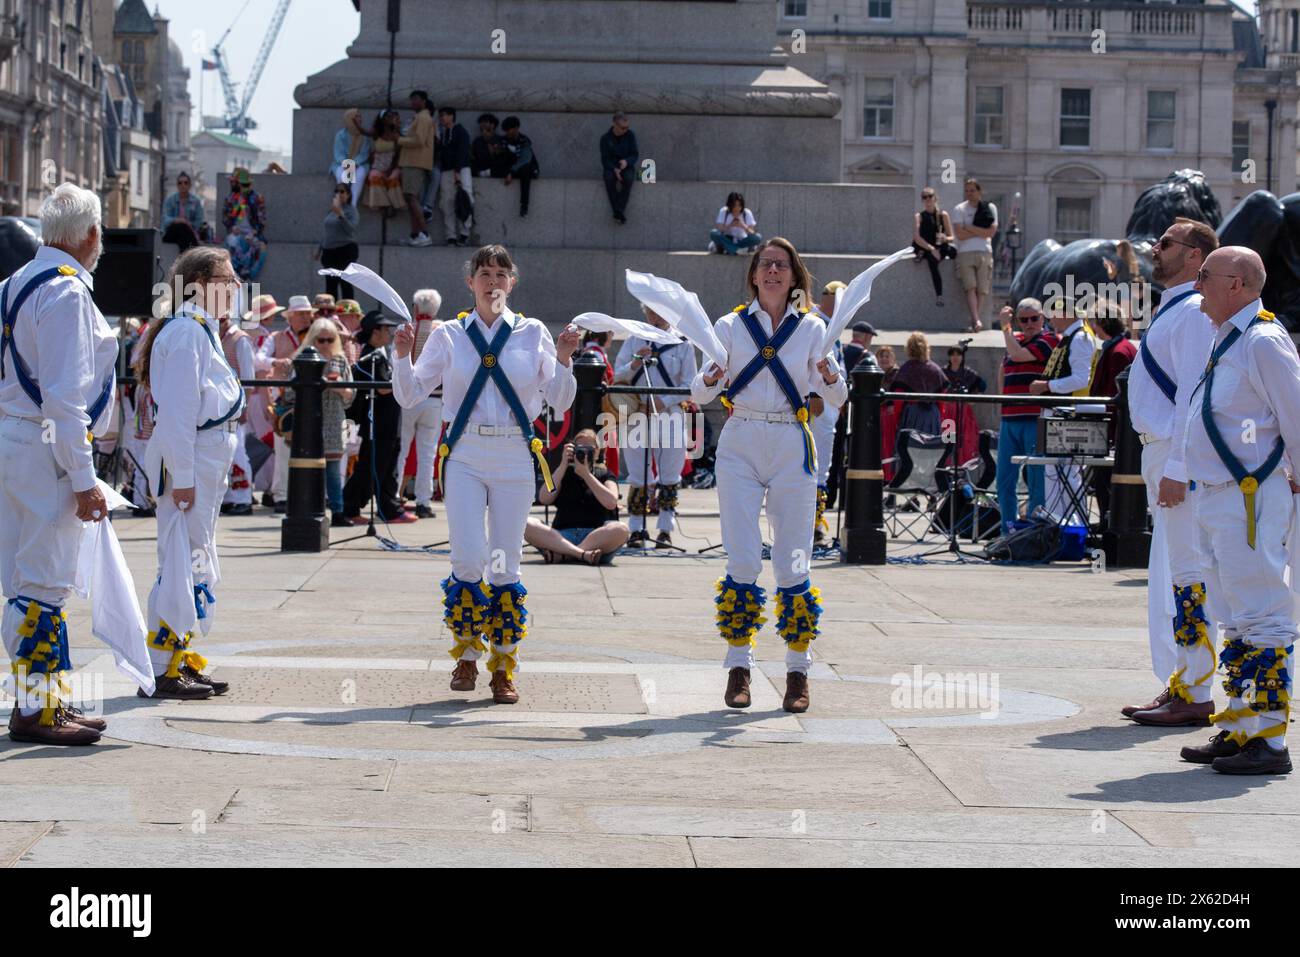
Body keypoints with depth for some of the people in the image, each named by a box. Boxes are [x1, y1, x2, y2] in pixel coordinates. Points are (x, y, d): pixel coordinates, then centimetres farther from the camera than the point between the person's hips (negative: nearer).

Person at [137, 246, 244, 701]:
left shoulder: (202, 330, 17)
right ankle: (160, 671, -6)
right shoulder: (186, 331, -15)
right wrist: (181, 476, -23)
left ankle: (183, 661, 20)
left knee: (197, 565, 14)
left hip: (207, 460, 11)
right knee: (184, 565, -9)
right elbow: (177, 408, -20)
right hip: (189, 460, -11)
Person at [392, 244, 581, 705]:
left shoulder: (532, 334, 7)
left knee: (505, 565, 1)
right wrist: (403, 355, -10)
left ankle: (503, 667, 11)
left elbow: (559, 402, 5)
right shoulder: (449, 335, 7)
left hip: (514, 458, 0)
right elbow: (410, 395, 6)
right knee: (468, 560, -10)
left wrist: (563, 360, -11)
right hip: (465, 455, 0)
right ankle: (466, 656, 10)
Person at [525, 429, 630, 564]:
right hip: (562, 535, 1)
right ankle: (583, 554, -38)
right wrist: (563, 465, 1)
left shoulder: (605, 475, 16)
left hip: (597, 536, -1)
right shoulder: (565, 472, 20)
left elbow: (611, 503, -5)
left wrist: (586, 474, -5)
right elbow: (544, 499, 2)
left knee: (621, 529, -34)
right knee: (527, 525, -26)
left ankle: (559, 555, -34)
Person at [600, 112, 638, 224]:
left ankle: (619, 212, -37)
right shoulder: (605, 138, -10)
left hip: (627, 166, 0)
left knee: (628, 179, -36)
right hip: (611, 168, 0)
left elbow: (634, 156, -6)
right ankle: (619, 212, -34)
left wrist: (626, 162, -29)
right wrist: (615, 170, -27)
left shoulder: (630, 135, -8)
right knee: (609, 179, -36)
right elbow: (605, 160, -8)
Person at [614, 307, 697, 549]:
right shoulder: (634, 341, 12)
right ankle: (636, 530, 4)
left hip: (670, 416, -1)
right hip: (637, 417, 1)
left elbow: (689, 384, 1)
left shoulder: (682, 344, 5)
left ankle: (665, 530, 4)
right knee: (638, 477, 1)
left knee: (669, 477, 0)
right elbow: (617, 377, 5)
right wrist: (635, 364, -14)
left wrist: (664, 402, -13)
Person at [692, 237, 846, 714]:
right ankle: (739, 667, 3)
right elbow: (699, 393, 3)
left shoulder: (811, 328, 6)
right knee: (742, 562, -5)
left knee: (792, 564, -1)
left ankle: (798, 671, 6)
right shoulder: (730, 326, 6)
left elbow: (837, 398, 1)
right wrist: (710, 379, -20)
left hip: (791, 447, 0)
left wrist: (831, 378, -22)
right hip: (740, 446, 0)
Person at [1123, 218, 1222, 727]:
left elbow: (1194, 396, -19)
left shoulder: (1193, 313, -13)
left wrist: (1176, 470, -23)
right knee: (1167, 576, 13)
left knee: (1189, 573, -7)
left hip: (1183, 456, -10)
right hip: (1162, 455, 10)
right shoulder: (1171, 310, 18)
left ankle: (1194, 694, -5)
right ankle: (1177, 685, 20)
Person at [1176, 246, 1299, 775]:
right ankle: (1237, 729, 22)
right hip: (1218, 500, 10)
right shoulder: (1226, 340, 16)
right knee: (1236, 619, 15)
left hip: (1252, 501, -10)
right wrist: (1182, 480, 23)